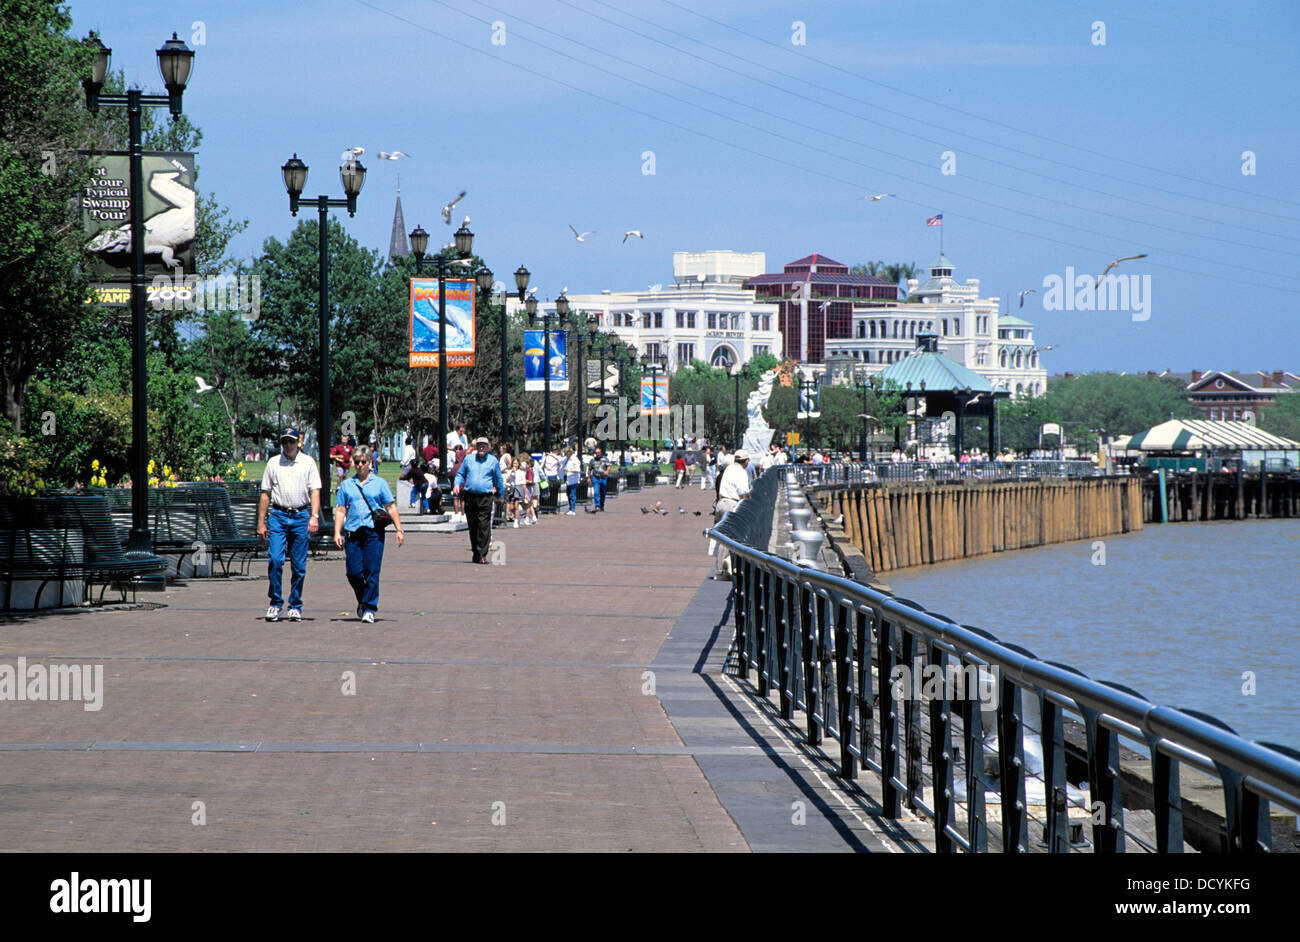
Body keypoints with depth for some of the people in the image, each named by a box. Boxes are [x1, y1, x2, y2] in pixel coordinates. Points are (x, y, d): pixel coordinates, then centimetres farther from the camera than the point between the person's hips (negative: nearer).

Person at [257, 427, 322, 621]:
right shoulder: (273, 463, 10)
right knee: (275, 559, -13)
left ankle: (295, 606, 10)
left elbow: (315, 491, 2)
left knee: (299, 565, 1)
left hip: (300, 517, 0)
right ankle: (275, 603, -2)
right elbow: (265, 494, 12)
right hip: (278, 515, 0)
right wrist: (261, 522, 7)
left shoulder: (308, 463, 7)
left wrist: (314, 516, -11)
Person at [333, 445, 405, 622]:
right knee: (354, 572, -3)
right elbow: (340, 510, 12)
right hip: (352, 533, 2)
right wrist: (337, 533, 2)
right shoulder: (346, 485, 13)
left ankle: (369, 608, -4)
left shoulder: (379, 483, 9)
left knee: (372, 571, -8)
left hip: (373, 532, -2)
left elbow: (391, 507, 8)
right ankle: (362, 601, 22)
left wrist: (399, 530, 1)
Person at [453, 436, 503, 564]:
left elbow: (498, 479, 16)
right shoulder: (468, 459, 11)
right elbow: (460, 474, 19)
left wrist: (501, 494, 21)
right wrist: (457, 485, 1)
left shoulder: (493, 461, 8)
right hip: (470, 497, 2)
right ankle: (475, 552, 18)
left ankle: (482, 555, -10)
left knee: (484, 527, -10)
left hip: (486, 497, -2)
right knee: (472, 526, 6)